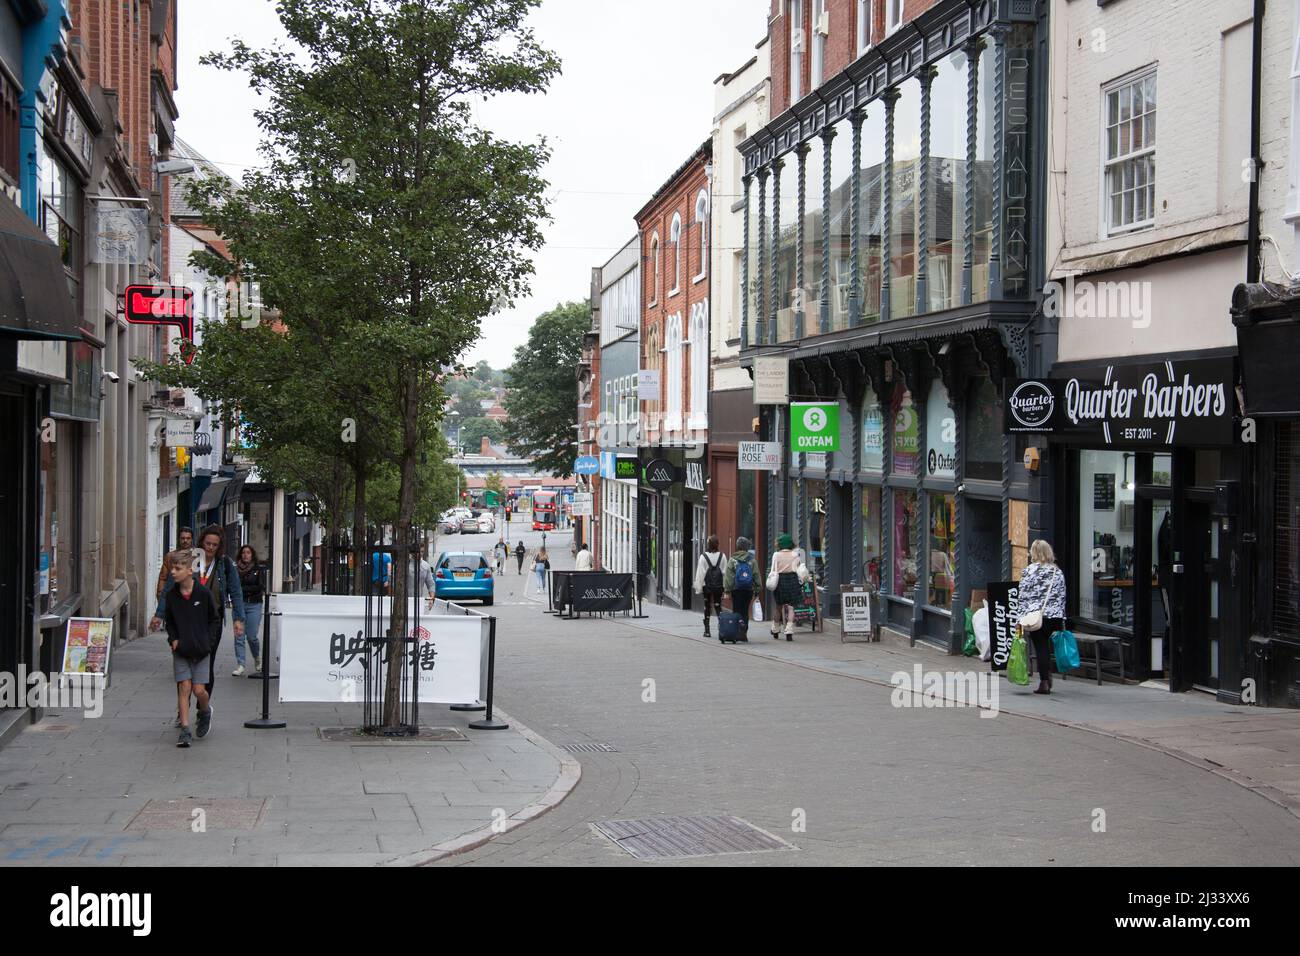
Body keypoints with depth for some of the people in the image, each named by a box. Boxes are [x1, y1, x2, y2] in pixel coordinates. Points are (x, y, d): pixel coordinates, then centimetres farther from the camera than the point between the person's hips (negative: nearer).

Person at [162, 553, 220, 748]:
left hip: (201, 650, -2)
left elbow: (215, 620, 2)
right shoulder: (170, 595, -1)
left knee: (199, 690, -4)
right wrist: (173, 639, -1)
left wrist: (205, 639, -6)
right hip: (180, 651, 2)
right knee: (184, 688, -4)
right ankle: (185, 730, -1)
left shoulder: (203, 594, -9)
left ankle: (205, 712, 29)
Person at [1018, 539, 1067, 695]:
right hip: (1055, 615, 4)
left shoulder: (1029, 570, -4)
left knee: (1040, 648, 0)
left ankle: (1044, 682, -2)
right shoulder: (1058, 571, 9)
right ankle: (1048, 676, 9)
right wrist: (1062, 620, 15)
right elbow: (1062, 596, 11)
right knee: (1046, 647, 17)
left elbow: (1023, 596, -6)